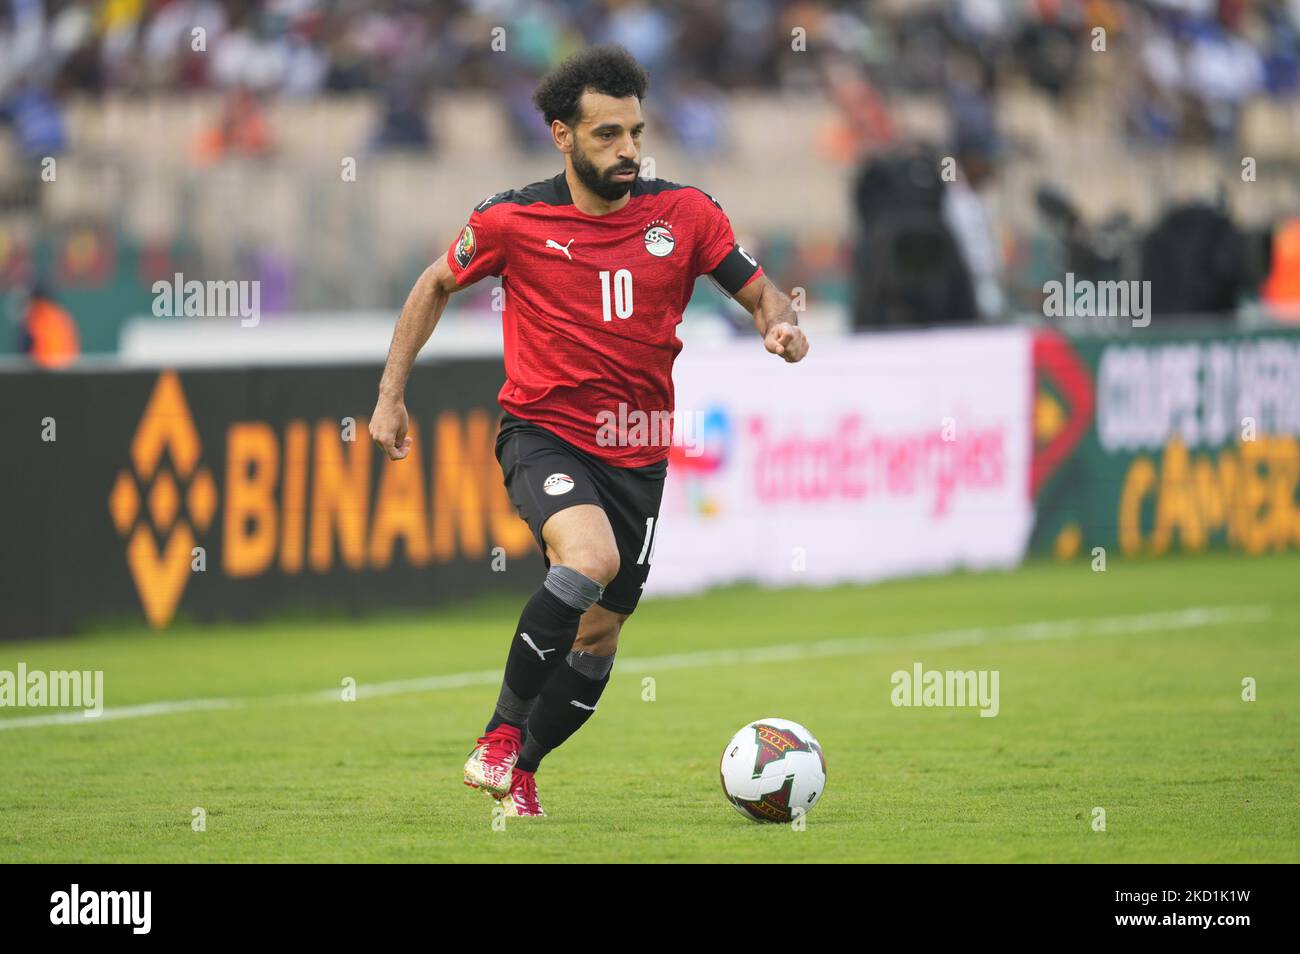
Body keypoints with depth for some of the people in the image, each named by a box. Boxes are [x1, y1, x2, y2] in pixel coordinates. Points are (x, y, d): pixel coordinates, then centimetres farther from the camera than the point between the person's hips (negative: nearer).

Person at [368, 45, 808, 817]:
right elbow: (437, 285, 10)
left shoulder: (685, 214, -3)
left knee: (601, 632, 8)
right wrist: (391, 396, 8)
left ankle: (520, 771, 30)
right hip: (542, 433, -4)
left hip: (636, 452, 4)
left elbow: (760, 294, 4)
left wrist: (784, 327, -19)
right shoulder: (513, 220, -7)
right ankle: (502, 732, -17)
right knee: (589, 558, -31)